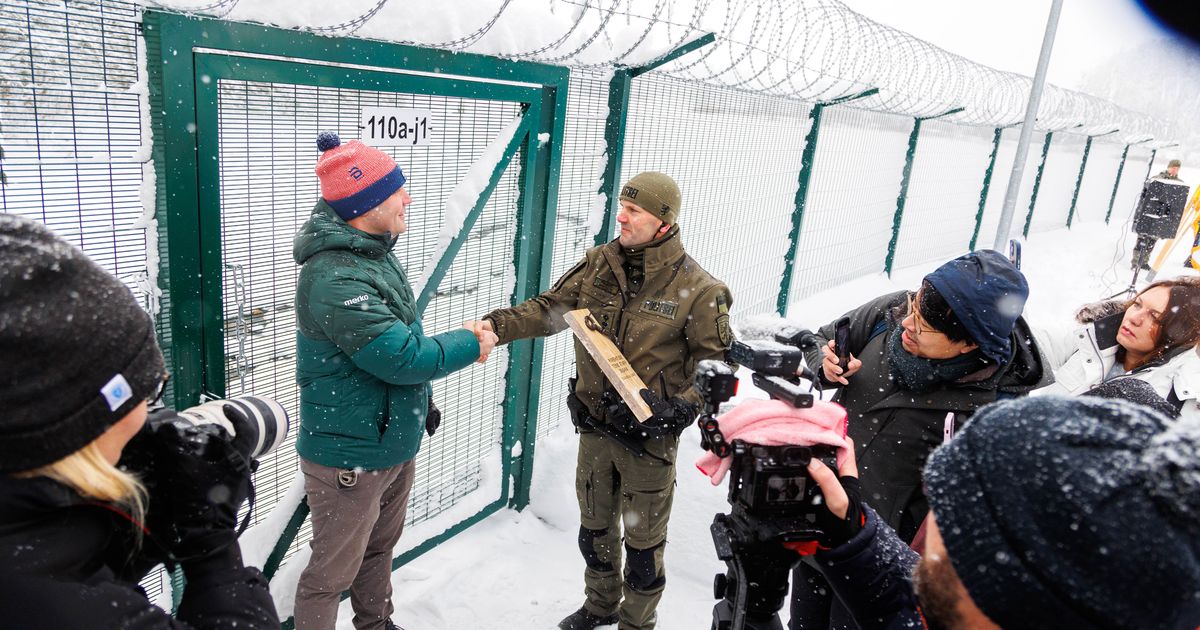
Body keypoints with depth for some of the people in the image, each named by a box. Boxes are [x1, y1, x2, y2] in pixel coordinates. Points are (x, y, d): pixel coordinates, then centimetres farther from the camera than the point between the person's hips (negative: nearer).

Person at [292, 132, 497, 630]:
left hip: (395, 440, 10)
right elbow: (401, 356, -28)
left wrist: (420, 401, 12)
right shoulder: (334, 279, -28)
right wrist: (469, 345, -15)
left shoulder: (375, 252, 4)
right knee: (334, 571, 8)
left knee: (380, 547, 27)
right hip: (349, 456, -9)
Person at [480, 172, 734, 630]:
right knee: (594, 525, 24)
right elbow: (549, 309, -2)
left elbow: (715, 360, -10)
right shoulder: (598, 264, -4)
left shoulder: (696, 288, -17)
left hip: (651, 434, -4)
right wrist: (499, 324, -18)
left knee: (643, 539, 14)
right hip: (595, 424, 5)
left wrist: (679, 406, -23)